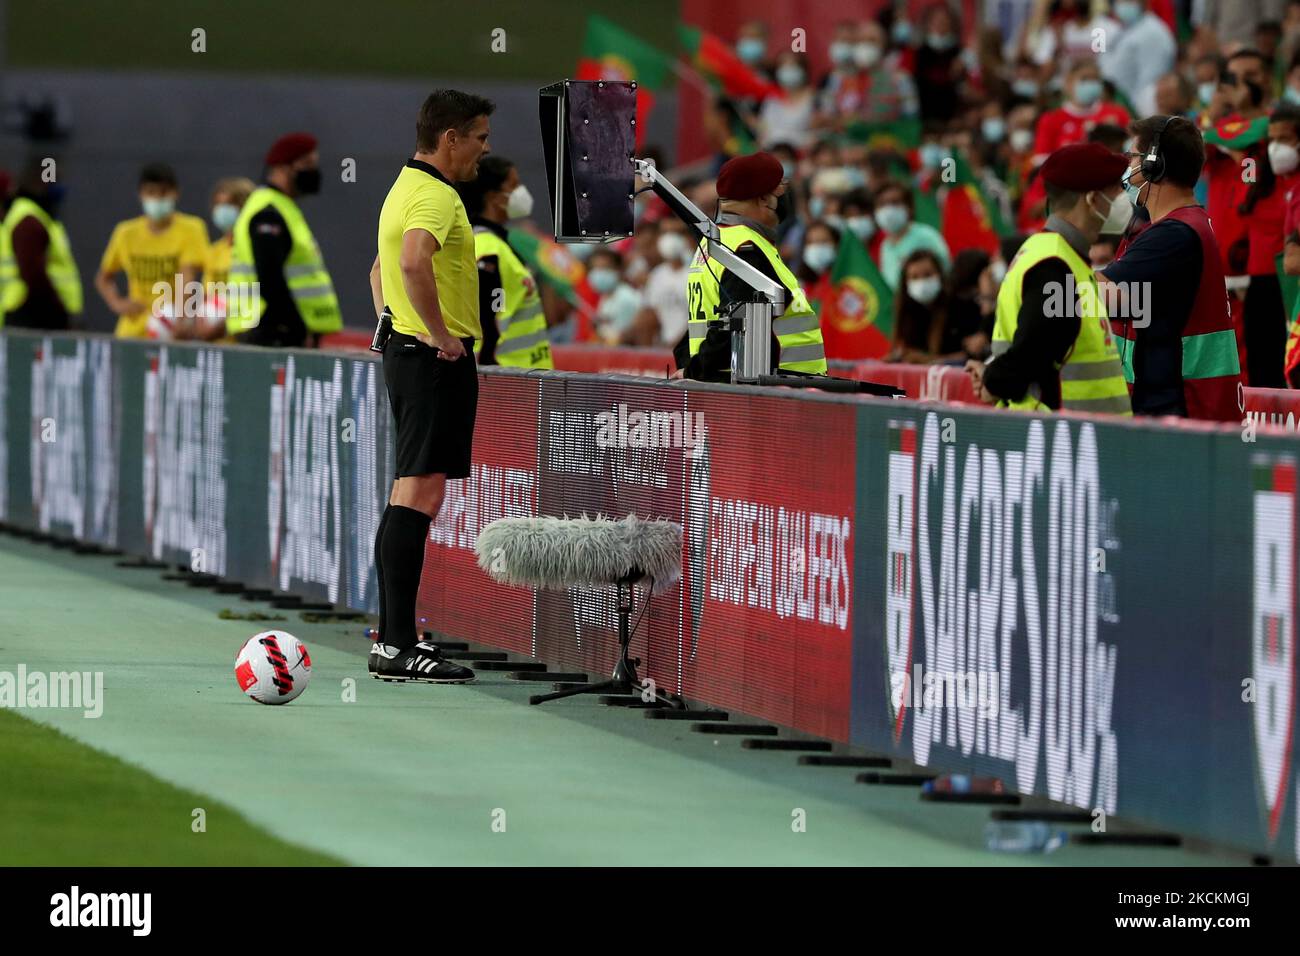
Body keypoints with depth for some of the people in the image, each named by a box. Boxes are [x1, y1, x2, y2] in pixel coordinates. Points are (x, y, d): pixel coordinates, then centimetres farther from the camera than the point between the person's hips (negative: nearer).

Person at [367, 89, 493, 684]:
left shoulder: (406, 188, 19)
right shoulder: (436, 195, -15)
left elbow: (381, 269, 32)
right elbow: (414, 262, -34)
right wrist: (440, 334, -25)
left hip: (406, 351, 11)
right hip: (437, 360, -11)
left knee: (408, 496, 13)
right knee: (419, 496, -13)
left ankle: (394, 635, 17)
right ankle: (397, 648, -16)